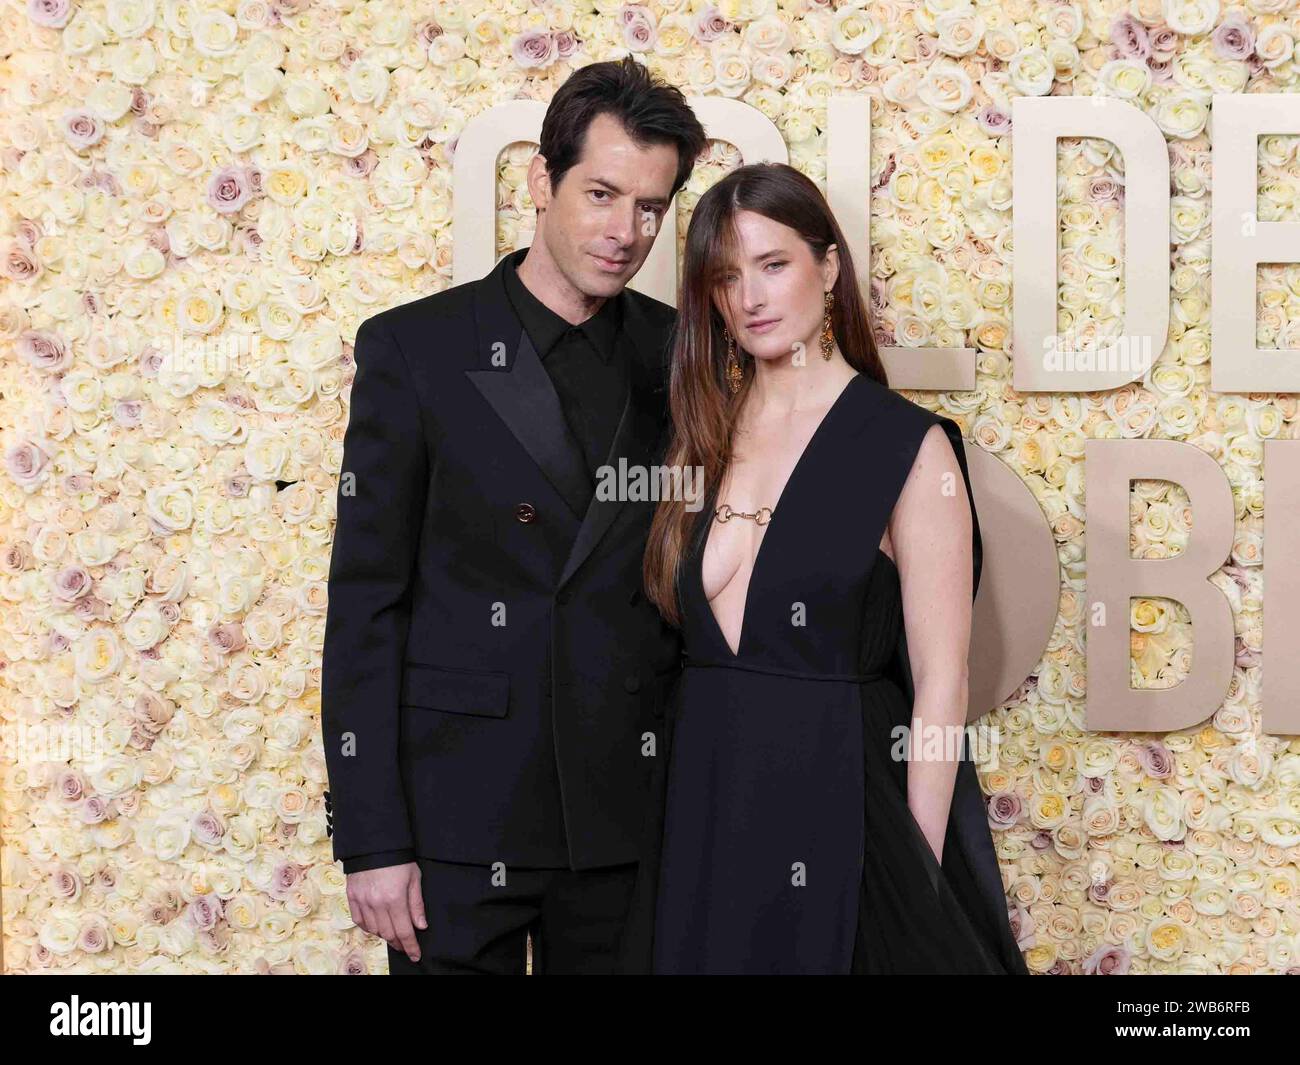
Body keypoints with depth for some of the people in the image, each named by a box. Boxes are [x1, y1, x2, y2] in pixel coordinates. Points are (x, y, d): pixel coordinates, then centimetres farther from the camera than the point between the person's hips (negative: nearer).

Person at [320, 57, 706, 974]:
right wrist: (370, 840, -9)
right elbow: (365, 605, -5)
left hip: (628, 818, 3)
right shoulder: (414, 349, -4)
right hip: (457, 818, -2)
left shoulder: (680, 358, 4)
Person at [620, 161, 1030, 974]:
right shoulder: (706, 438, 8)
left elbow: (940, 685, -10)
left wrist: (917, 878, -13)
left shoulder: (908, 445, -8)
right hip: (702, 814, 5)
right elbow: (691, 636, 10)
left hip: (841, 807, -5)